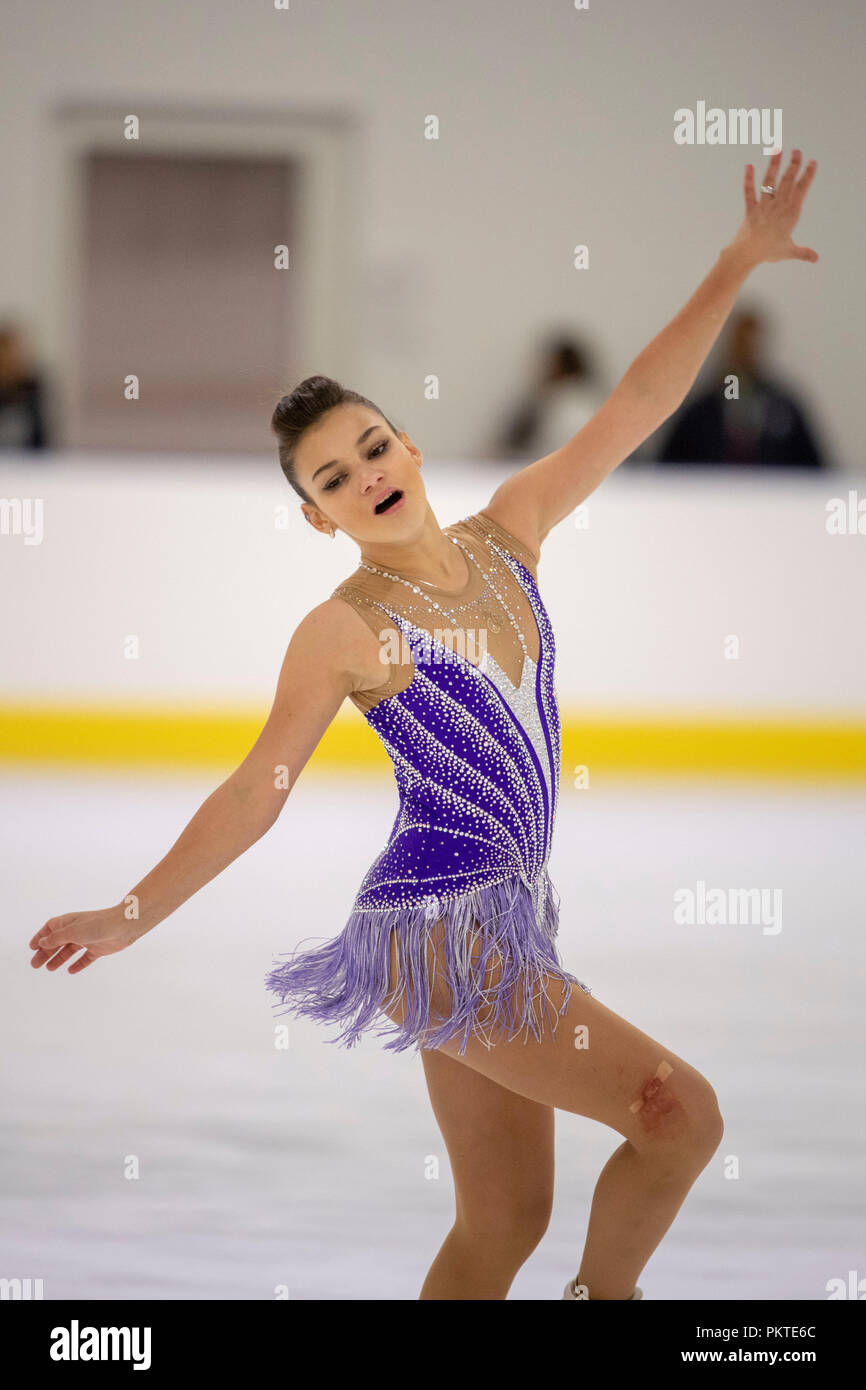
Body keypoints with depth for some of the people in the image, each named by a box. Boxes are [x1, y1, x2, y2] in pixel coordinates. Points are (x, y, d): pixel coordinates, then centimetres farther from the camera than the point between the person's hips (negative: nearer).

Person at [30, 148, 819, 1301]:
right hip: (437, 931, -7)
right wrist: (128, 919, -8)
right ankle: (605, 1295, 12)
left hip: (505, 915, 7)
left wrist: (738, 264, 0)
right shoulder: (345, 631, -11)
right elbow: (253, 799, -7)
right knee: (680, 1110, -8)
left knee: (505, 1222, 10)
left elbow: (636, 406, 5)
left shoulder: (506, 535, 5)